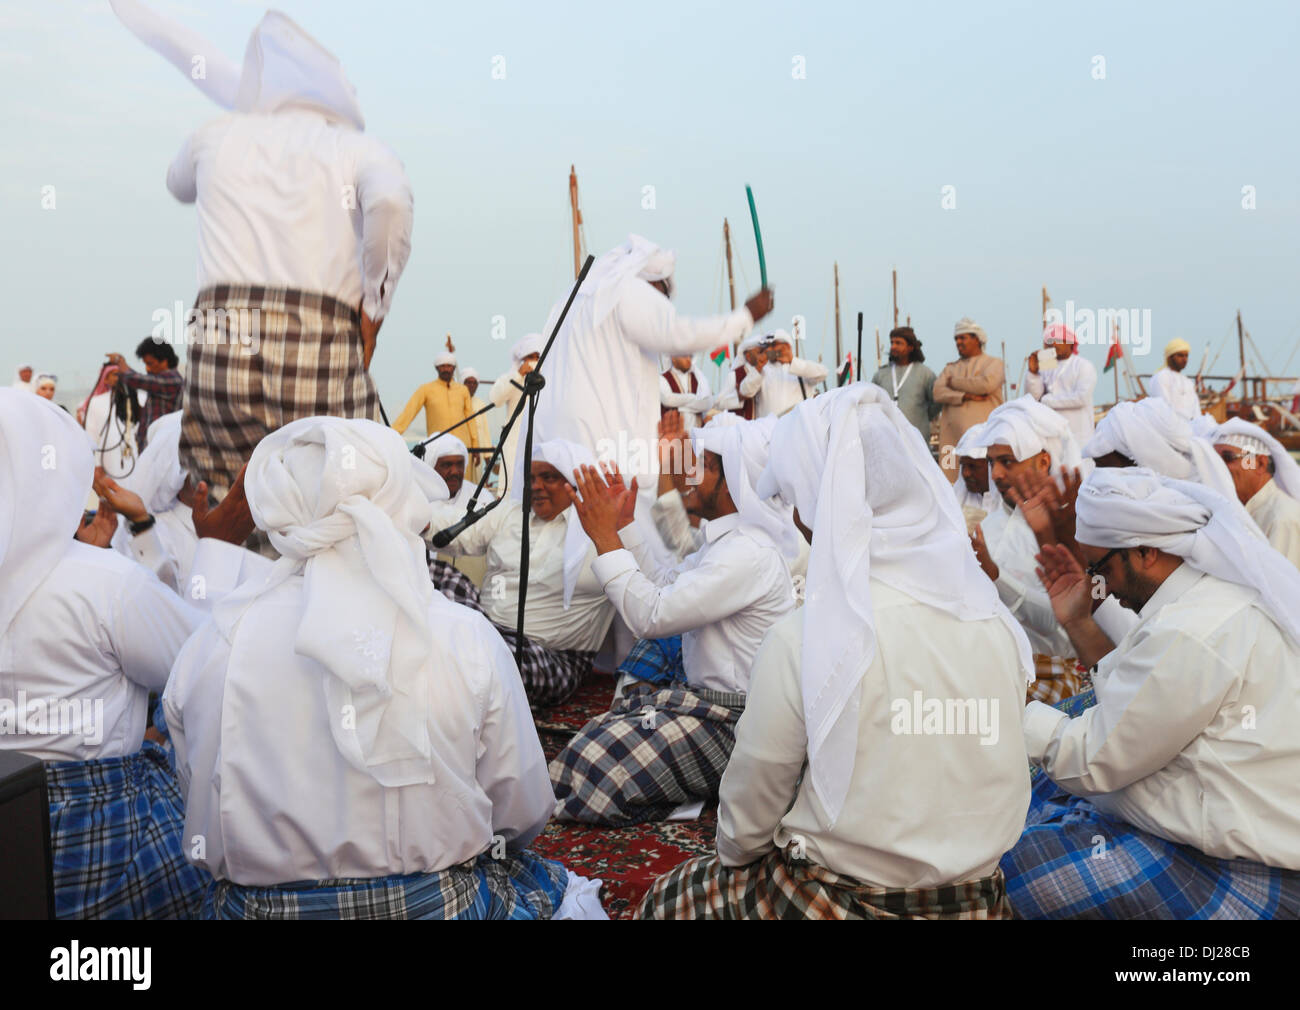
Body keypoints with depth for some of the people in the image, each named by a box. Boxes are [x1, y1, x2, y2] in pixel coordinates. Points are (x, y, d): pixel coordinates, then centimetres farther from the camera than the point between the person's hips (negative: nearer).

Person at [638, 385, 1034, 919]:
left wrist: (732, 853, 12)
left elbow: (745, 821, -9)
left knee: (668, 898, 20)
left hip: (843, 903, -5)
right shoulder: (995, 621, -9)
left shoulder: (801, 640, -23)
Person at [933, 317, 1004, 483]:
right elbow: (938, 392, 5)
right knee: (951, 479, -6)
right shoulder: (950, 367, 22)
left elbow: (987, 383, -10)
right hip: (952, 435, 3)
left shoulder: (993, 362, 12)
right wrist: (966, 396, -9)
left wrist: (955, 382, 3)